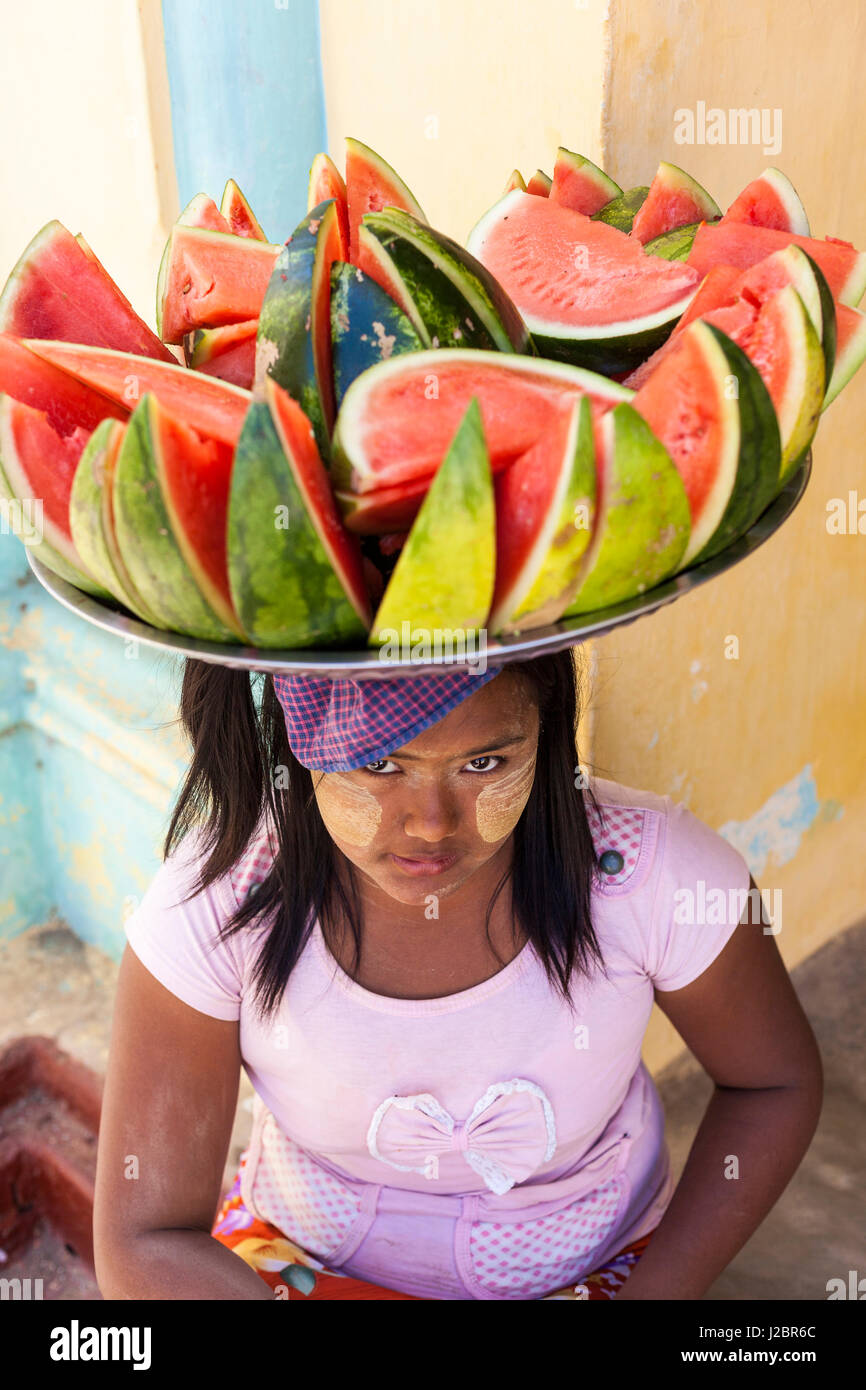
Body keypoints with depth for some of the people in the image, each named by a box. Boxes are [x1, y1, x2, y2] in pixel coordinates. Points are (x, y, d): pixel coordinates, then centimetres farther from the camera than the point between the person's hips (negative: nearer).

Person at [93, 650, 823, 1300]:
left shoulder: (648, 870, -25)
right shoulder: (213, 902, -26)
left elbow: (777, 1082, -6)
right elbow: (146, 1242, -19)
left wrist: (657, 1291, -13)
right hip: (309, 1251, -1)